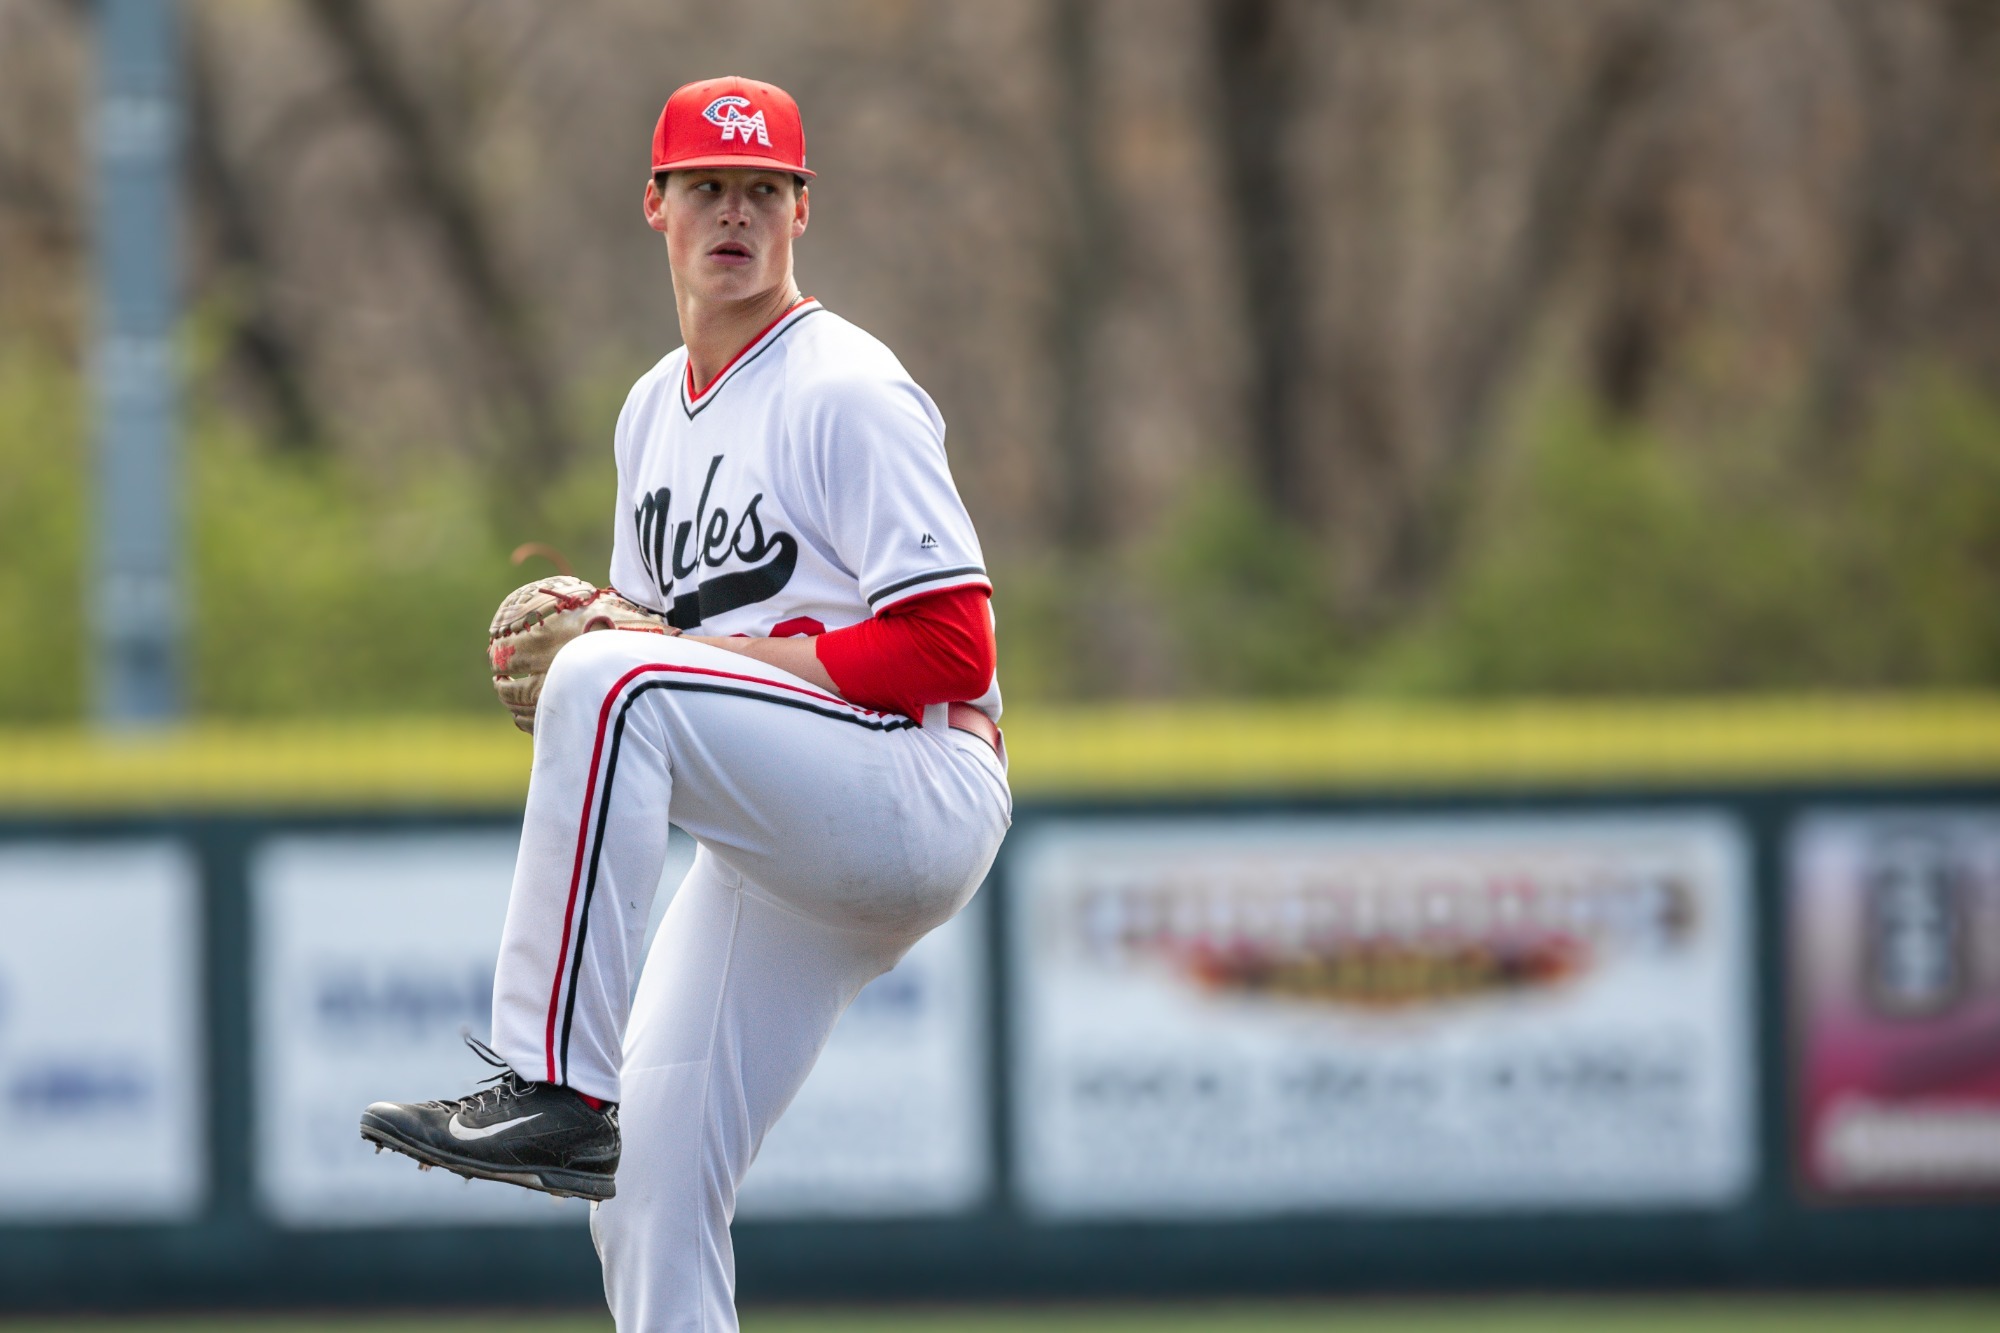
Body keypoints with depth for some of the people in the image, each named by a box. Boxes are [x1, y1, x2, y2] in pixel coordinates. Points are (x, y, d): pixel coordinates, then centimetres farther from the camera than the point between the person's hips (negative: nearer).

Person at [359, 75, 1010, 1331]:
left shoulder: (846, 392, -8)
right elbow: (669, 634, 26)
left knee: (613, 687, -30)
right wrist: (572, 630, 2)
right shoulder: (658, 409, 18)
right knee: (652, 1175, -2)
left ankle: (557, 1087, -34)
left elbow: (952, 649, -16)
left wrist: (685, 659, -17)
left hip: (921, 788, -8)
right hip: (771, 849, 8)